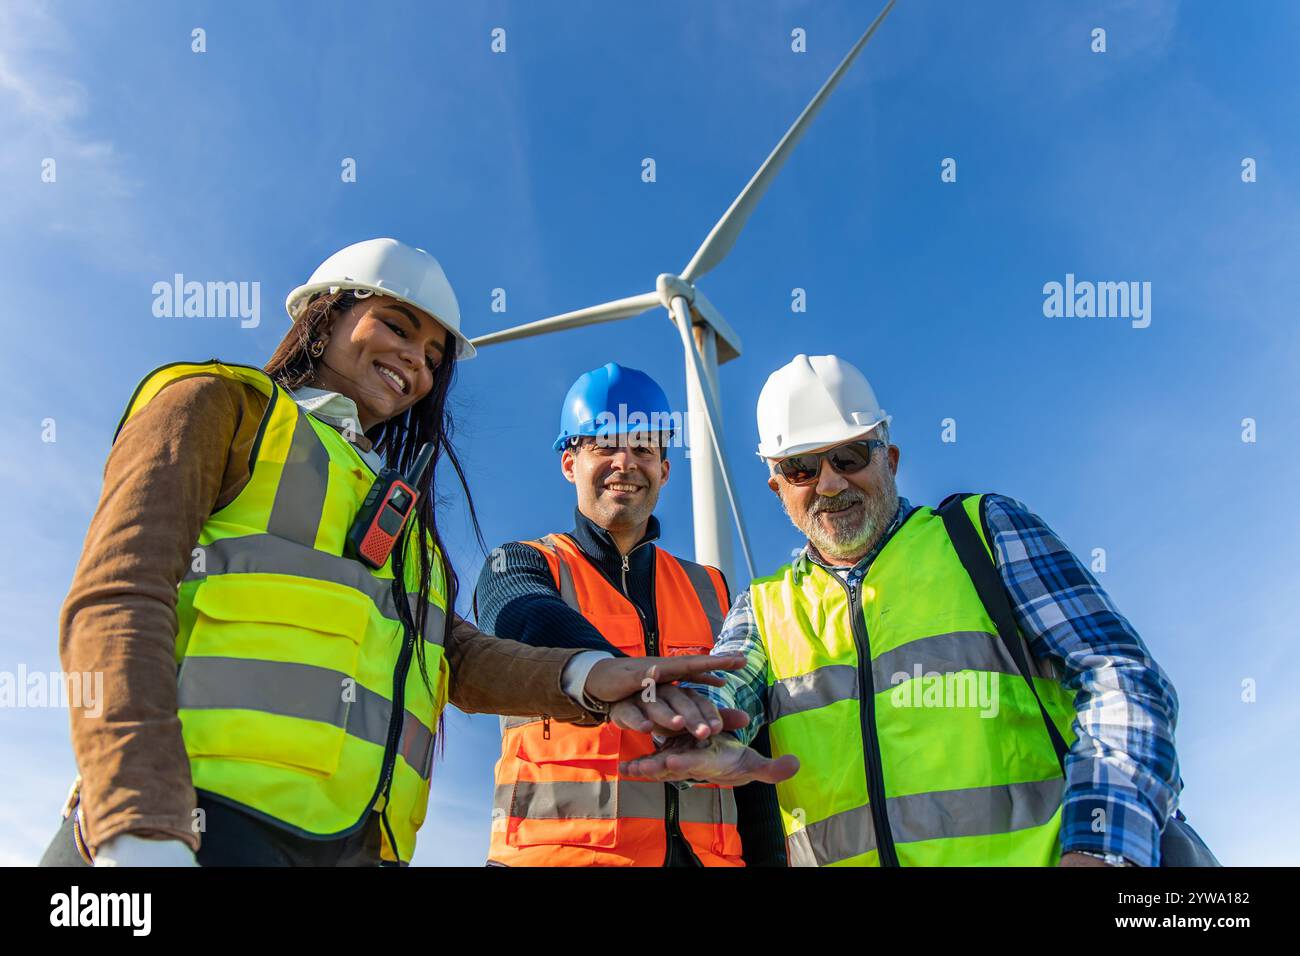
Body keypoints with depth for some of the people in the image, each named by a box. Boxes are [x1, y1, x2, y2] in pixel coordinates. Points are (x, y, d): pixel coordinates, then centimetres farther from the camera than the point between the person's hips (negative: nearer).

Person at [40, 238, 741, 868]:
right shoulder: (220, 404, 12)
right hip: (210, 820, -5)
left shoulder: (399, 512, 31)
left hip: (354, 844, 6)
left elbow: (455, 656, 15)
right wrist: (143, 831, -18)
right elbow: (118, 600, -4)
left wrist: (584, 680, -5)